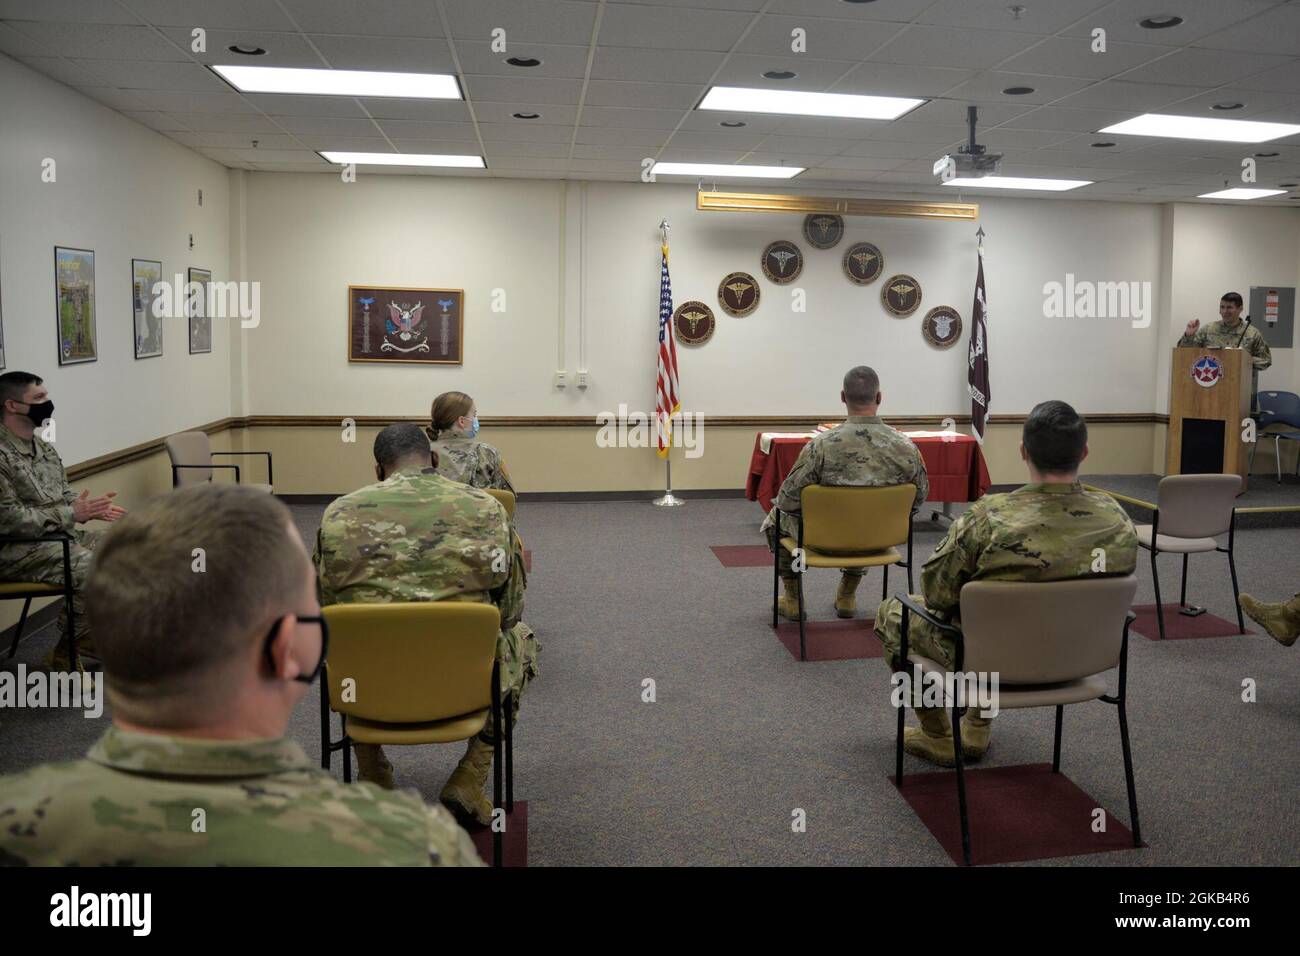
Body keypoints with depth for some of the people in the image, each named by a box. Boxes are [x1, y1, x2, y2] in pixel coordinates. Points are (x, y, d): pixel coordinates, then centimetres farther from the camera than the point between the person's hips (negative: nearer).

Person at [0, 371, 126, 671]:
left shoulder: (42, 446, 11)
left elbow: (64, 495, 18)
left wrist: (91, 508, -4)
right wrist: (72, 514, -21)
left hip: (59, 535, 9)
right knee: (93, 569, -26)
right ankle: (67, 653, -6)